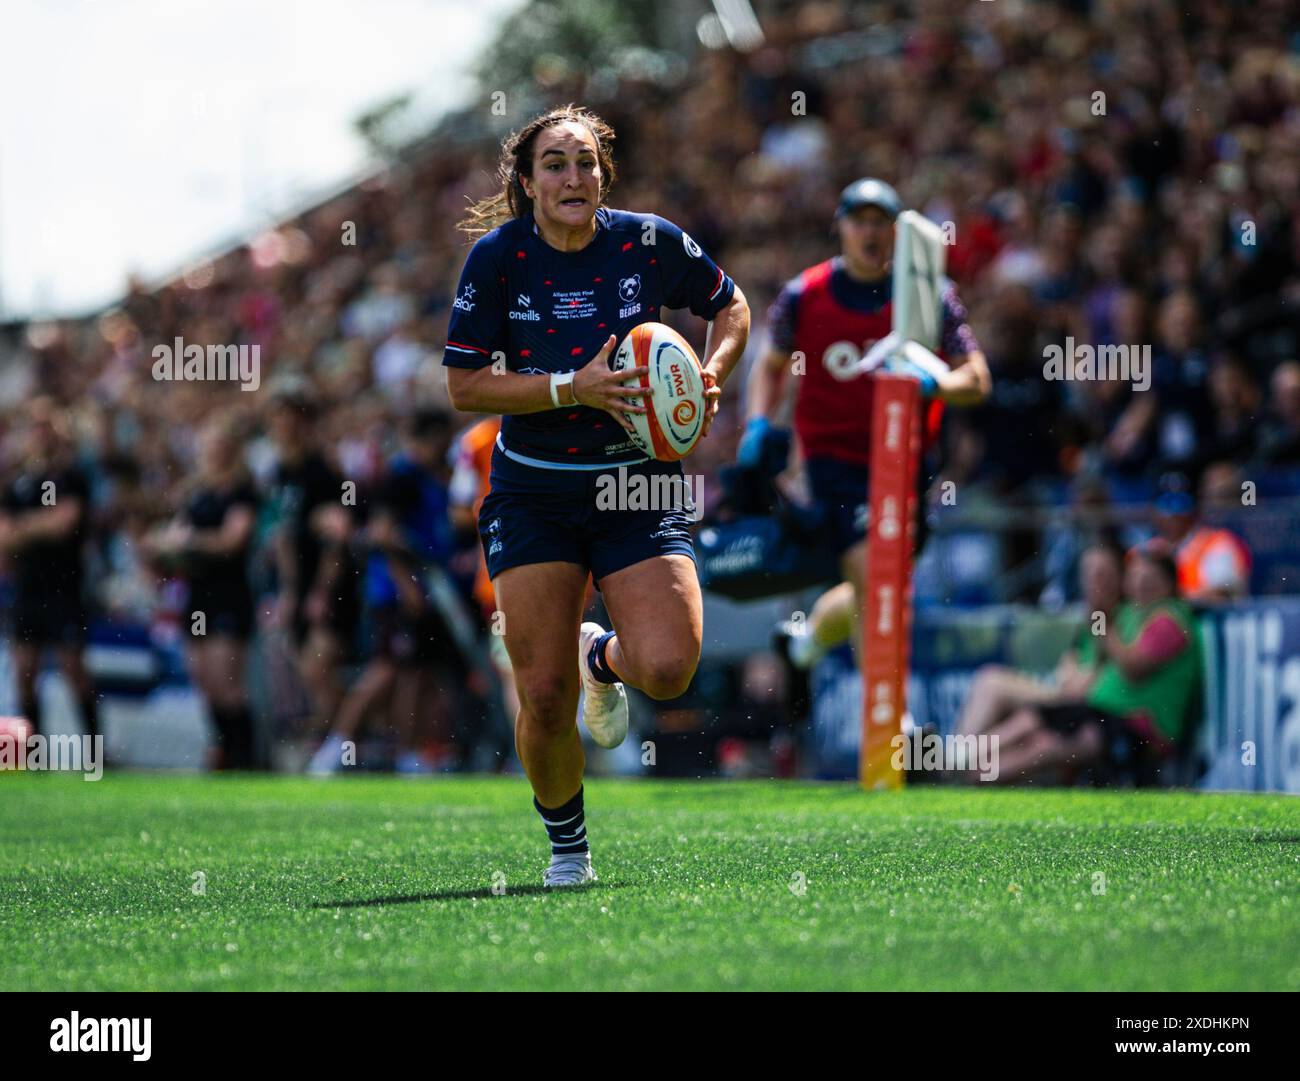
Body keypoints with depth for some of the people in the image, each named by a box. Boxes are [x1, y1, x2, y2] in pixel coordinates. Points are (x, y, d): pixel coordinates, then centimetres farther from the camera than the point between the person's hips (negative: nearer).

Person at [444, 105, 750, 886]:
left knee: (668, 669, -18)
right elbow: (465, 385, -9)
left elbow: (730, 304, 12)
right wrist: (571, 389, -20)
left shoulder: (650, 243, -6)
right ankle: (566, 844, 20)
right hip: (533, 493, -1)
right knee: (544, 696, -6)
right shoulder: (499, 256, -9)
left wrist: (712, 374, -7)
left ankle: (603, 658, 20)